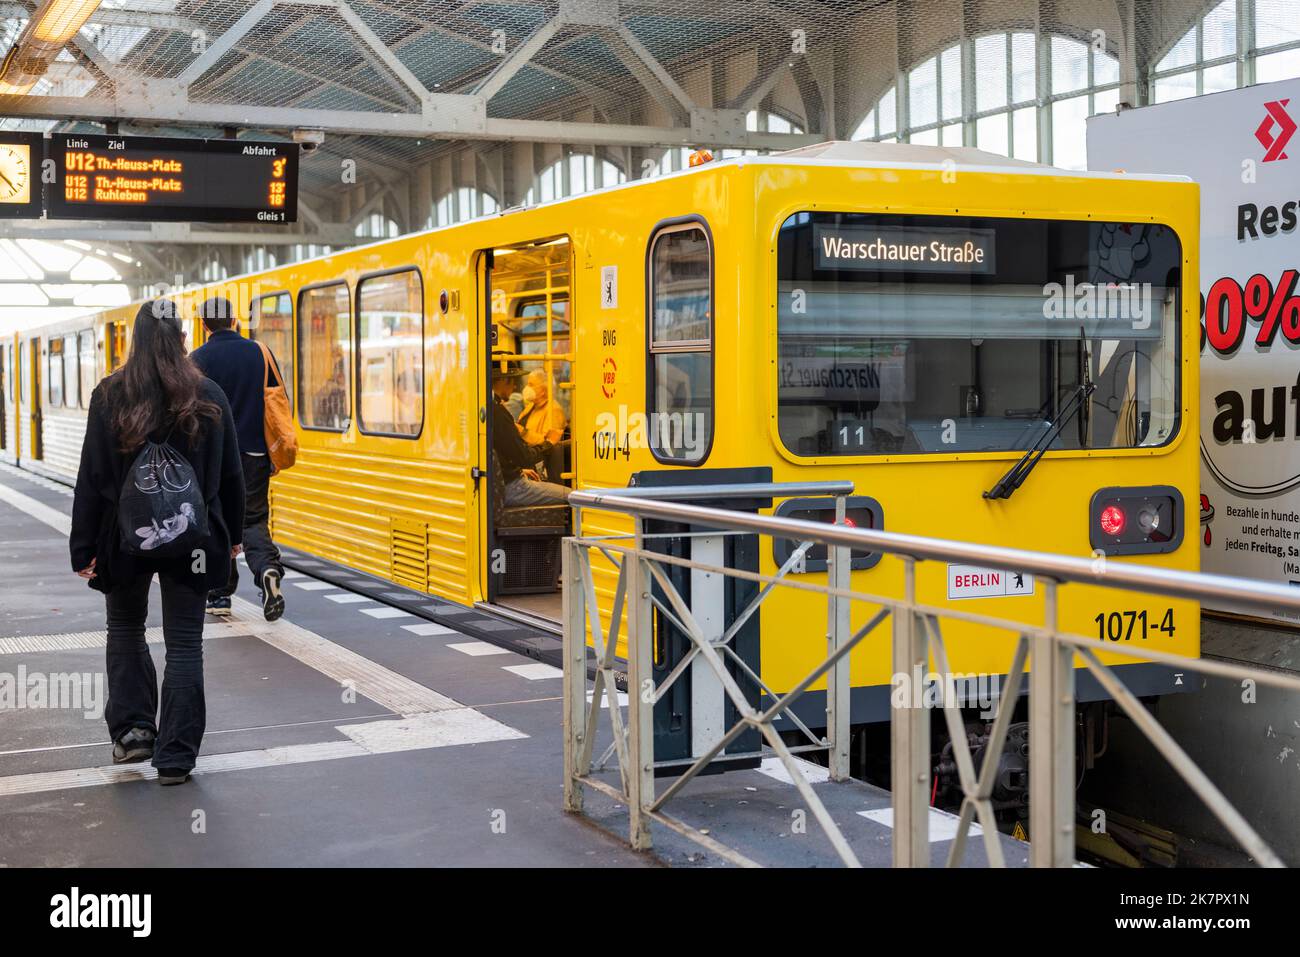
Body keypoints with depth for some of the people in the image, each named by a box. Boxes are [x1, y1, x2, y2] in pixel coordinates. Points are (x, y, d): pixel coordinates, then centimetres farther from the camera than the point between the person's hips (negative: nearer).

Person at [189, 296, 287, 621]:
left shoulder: (198, 360, -6)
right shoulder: (261, 354, 3)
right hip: (254, 455, 2)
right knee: (253, 519, 7)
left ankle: (220, 595, 17)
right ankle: (267, 568, -21)